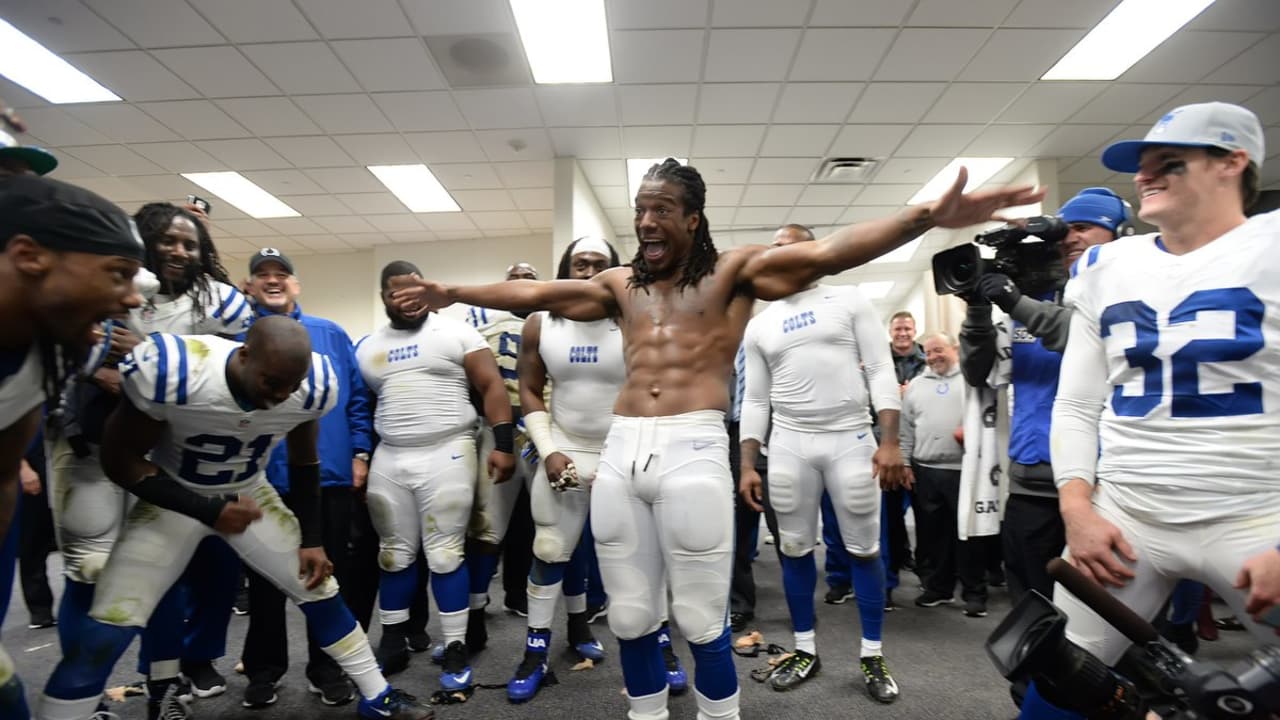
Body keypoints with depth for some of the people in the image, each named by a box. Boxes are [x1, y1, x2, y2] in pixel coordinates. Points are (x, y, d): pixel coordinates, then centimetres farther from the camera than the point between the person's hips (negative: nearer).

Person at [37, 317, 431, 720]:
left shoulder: (313, 387, -22)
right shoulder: (170, 373, -33)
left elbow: (303, 463, -2)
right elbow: (120, 458, -17)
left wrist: (311, 540, -2)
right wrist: (209, 509, -25)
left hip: (249, 494, 3)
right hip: (174, 498, -2)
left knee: (320, 593, 4)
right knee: (108, 631, -14)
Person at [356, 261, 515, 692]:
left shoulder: (457, 332, 0)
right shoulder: (367, 348, 13)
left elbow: (492, 386, -5)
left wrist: (503, 444, -13)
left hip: (448, 455, -4)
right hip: (388, 460, 4)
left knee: (445, 554, -1)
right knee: (394, 553, 11)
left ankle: (456, 650, 9)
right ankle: (393, 643, 25)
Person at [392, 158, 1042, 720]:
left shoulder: (732, 274, 5)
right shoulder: (621, 284, 18)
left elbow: (826, 253, -8)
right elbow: (532, 293, 23)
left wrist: (928, 216, -20)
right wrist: (452, 293, 28)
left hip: (692, 451, -4)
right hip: (618, 453, 5)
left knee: (701, 620, 3)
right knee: (629, 617, 13)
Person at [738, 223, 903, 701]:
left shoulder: (849, 301, 3)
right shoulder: (759, 326, 10)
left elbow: (881, 372, -2)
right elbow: (755, 401, 10)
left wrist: (889, 441, -12)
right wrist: (747, 465, 3)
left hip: (851, 439, -2)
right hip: (788, 444, 3)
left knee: (863, 550, 5)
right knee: (795, 550, 8)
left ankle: (872, 655, 21)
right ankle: (805, 650, 24)